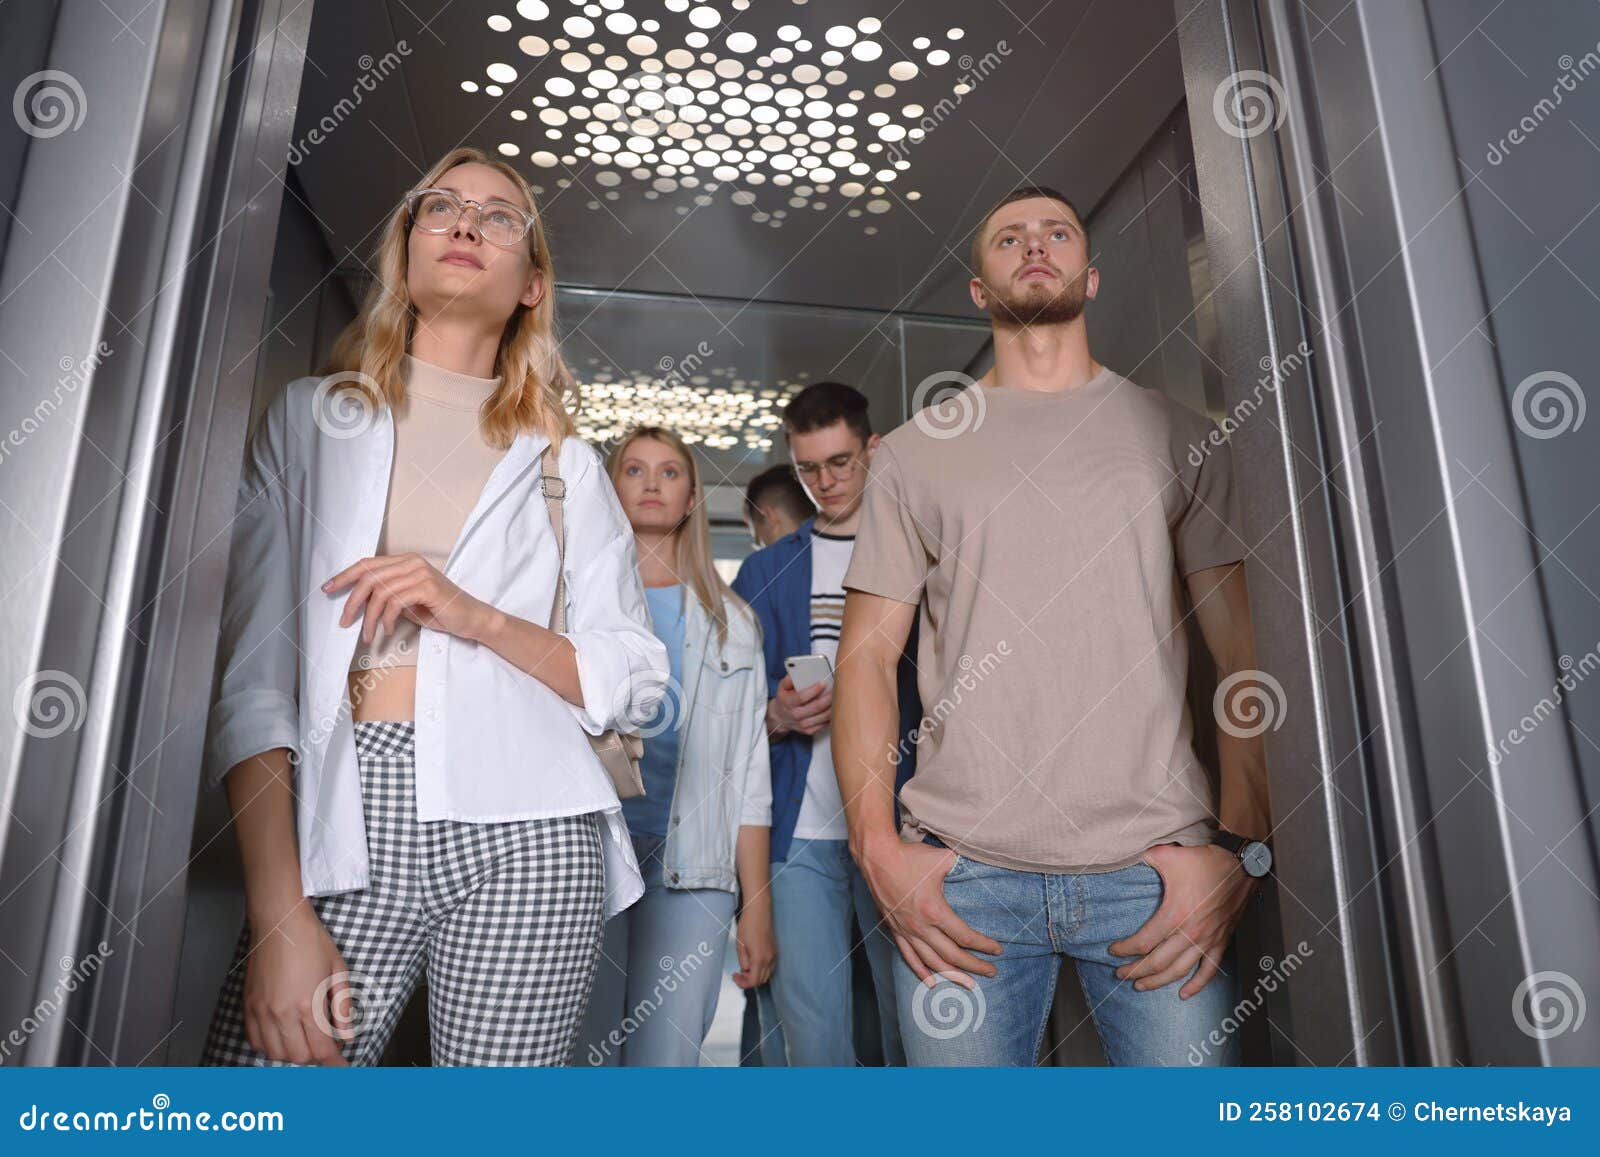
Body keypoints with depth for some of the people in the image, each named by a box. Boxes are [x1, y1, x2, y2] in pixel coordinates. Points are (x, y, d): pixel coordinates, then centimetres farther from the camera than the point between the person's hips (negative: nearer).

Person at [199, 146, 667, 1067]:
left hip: (519, 832, 1)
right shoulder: (311, 419, 13)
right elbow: (250, 672, 2)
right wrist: (281, 918, -9)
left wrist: (474, 615, -9)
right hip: (339, 829, 0)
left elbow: (637, 685, 8)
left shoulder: (567, 465, 15)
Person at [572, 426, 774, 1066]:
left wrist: (758, 909, 3)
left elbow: (748, 774, 9)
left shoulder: (729, 619, 13)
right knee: (587, 1055, 2)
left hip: (689, 867, 1)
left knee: (668, 1057, -2)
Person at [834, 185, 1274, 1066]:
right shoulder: (913, 453, 10)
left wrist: (1238, 845, -5)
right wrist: (878, 846, -5)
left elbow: (1246, 653, 5)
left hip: (1156, 865, 1)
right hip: (961, 868, 0)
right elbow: (867, 654, 6)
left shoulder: (1176, 435, 11)